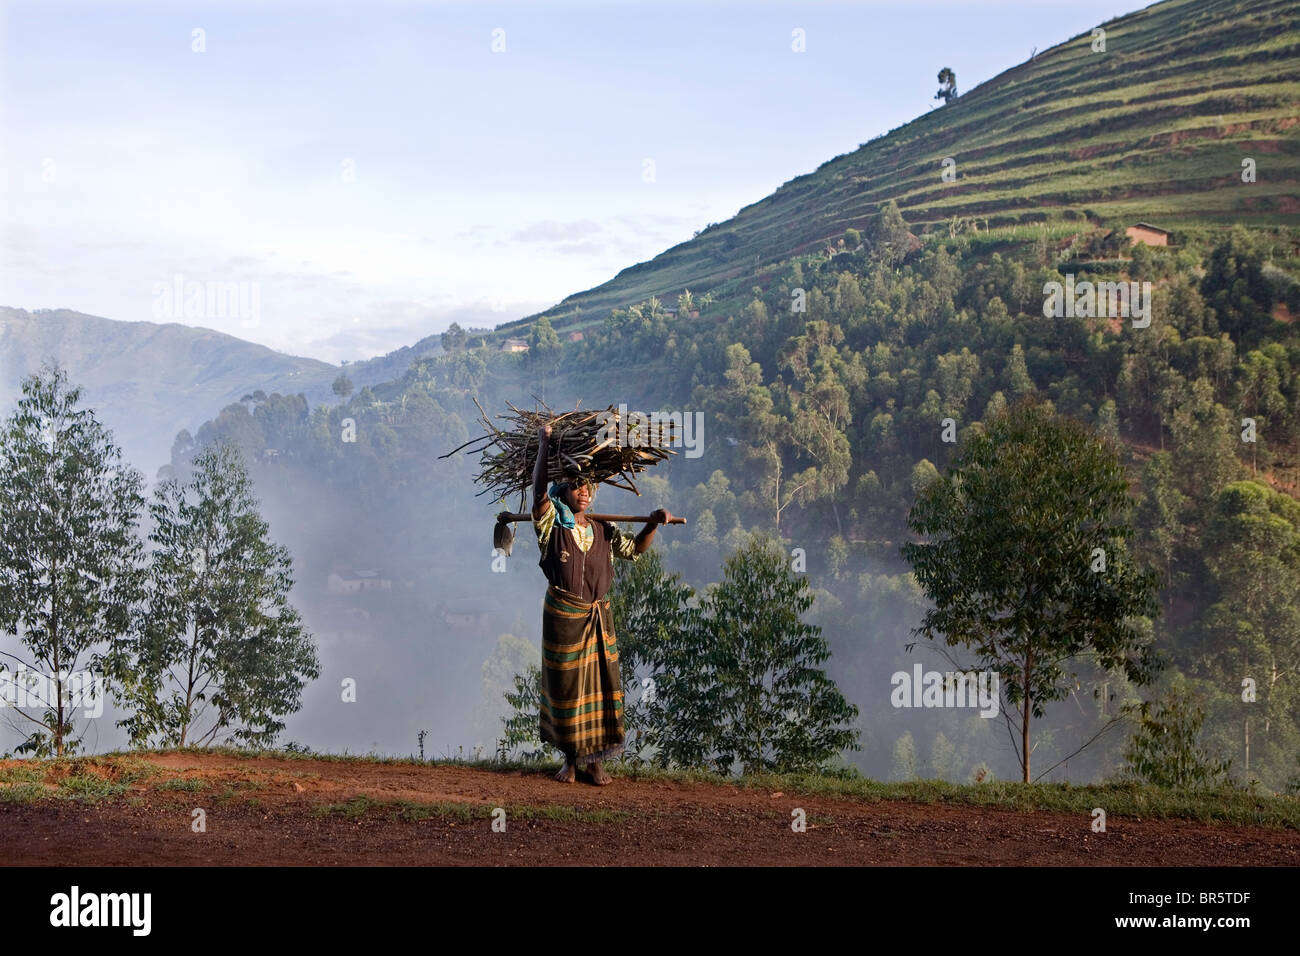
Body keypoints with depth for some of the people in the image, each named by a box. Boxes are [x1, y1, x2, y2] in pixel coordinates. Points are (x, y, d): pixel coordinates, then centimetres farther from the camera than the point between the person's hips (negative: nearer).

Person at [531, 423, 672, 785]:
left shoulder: (603, 531, 7)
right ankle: (570, 758, 17)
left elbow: (634, 549, 17)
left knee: (601, 684, 2)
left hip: (598, 617, 3)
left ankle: (594, 760, 12)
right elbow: (539, 492, -19)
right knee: (565, 686, 3)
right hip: (563, 617, -3)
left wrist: (653, 524, -1)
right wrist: (544, 444, -18)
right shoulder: (552, 526, -5)